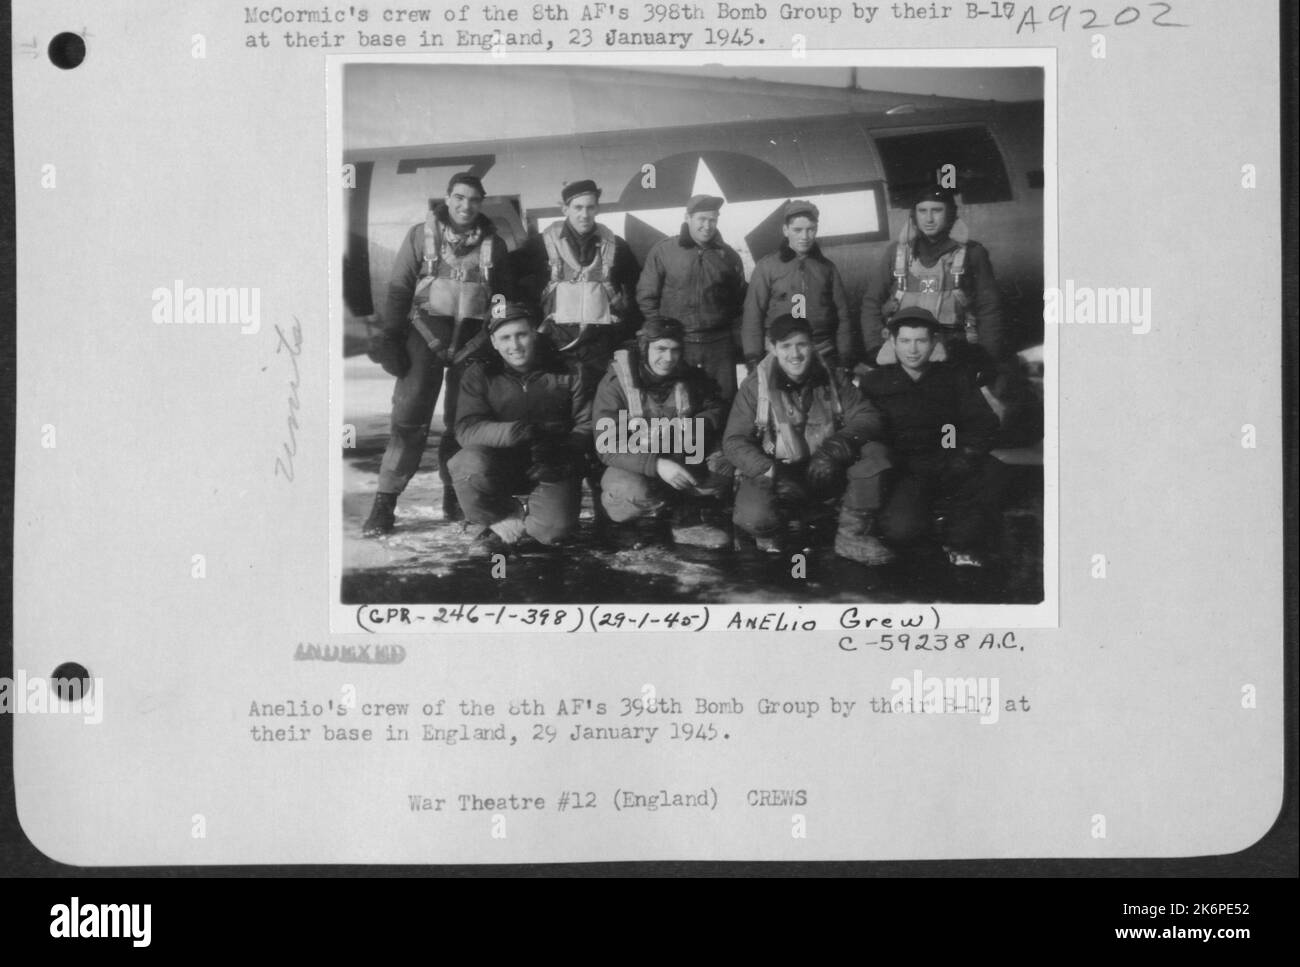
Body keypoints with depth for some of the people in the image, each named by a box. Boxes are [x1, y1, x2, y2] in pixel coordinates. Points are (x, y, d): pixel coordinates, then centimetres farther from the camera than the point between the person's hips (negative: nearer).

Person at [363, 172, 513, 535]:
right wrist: (389, 337, -6)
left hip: (473, 340, 2)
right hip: (427, 333, -2)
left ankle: (455, 496, 20)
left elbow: (504, 298, 13)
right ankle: (385, 502, -8)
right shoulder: (421, 235, 2)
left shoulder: (493, 244, 7)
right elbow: (399, 288, 1)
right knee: (409, 419, -9)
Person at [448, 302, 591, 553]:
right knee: (468, 464, -33)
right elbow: (467, 429, -14)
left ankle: (512, 526, 12)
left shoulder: (567, 371, 0)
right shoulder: (481, 374, -2)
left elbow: (586, 425, -1)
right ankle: (509, 519, -2)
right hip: (502, 464, 1)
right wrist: (509, 432, -35)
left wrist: (561, 452, -21)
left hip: (551, 469, 0)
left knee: (556, 528, -26)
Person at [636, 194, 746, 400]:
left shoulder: (728, 255, 10)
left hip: (719, 344, 2)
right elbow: (646, 296, 5)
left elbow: (739, 301, 15)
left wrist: (737, 340, 6)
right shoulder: (663, 251, 3)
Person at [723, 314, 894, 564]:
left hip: (825, 473, 3)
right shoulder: (755, 385, -6)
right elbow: (734, 441, -10)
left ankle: (854, 534, -11)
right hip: (774, 474, -3)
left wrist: (840, 443, -26)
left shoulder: (831, 380, 3)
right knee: (754, 517, -33)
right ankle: (790, 520, 3)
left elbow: (868, 417, -4)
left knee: (873, 452, -20)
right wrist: (771, 471, -27)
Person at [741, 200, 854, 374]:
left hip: (824, 355, 2)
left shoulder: (826, 267, 13)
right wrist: (753, 361, -6)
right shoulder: (767, 266, 5)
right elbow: (752, 316, 2)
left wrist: (844, 361, 6)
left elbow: (843, 316, 13)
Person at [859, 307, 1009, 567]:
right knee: (899, 528, -31)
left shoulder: (952, 378, 13)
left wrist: (966, 456, -13)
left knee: (992, 472, -29)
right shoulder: (875, 383, 10)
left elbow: (984, 424, 6)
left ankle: (963, 544, -8)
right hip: (904, 474, -2)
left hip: (949, 470, 2)